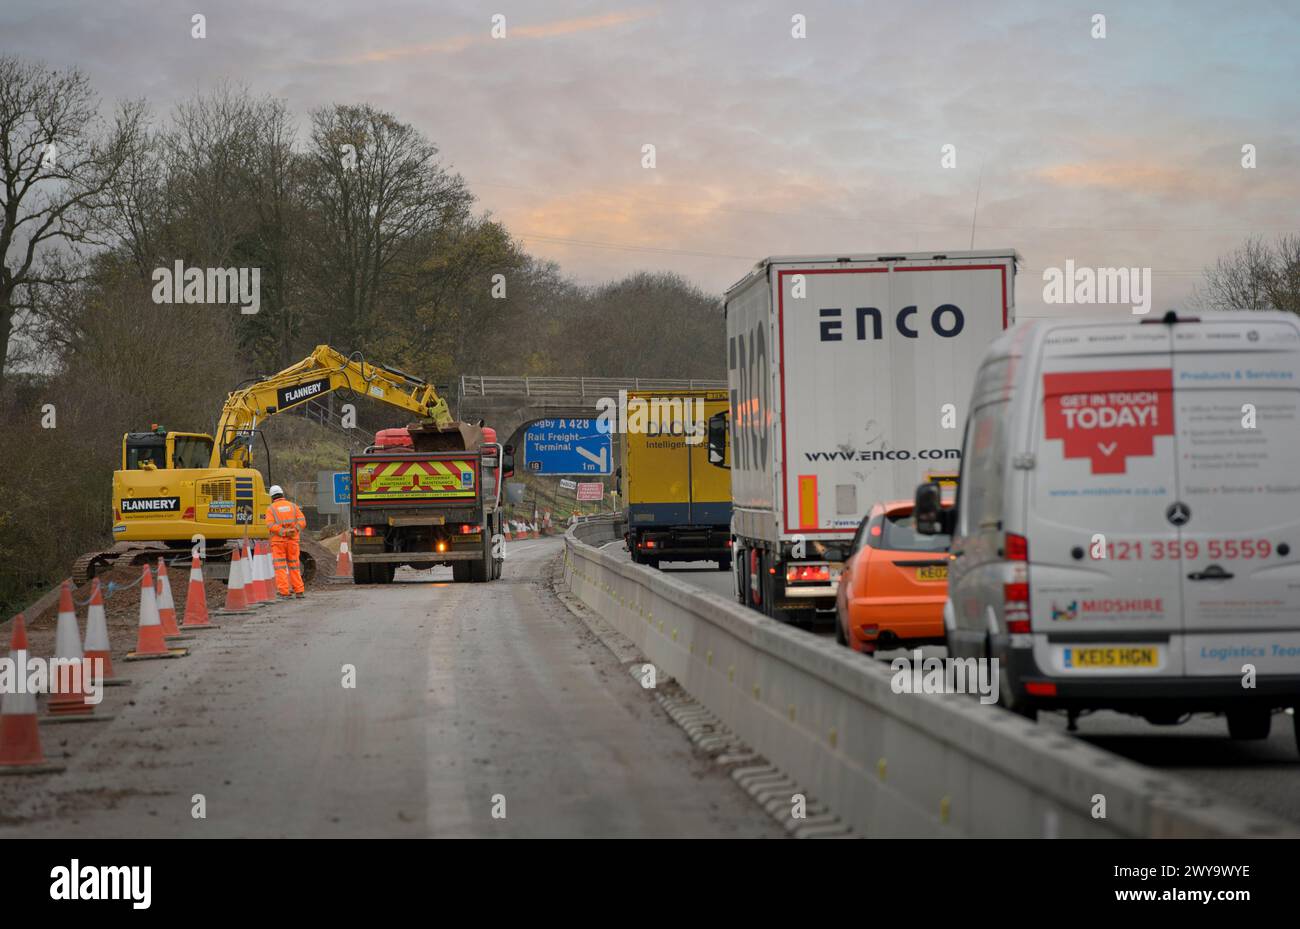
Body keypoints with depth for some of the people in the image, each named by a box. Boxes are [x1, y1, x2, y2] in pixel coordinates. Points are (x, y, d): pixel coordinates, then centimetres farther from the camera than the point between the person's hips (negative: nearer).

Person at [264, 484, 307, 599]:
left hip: (278, 542, -3)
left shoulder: (271, 508, -1)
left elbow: (270, 525, -16)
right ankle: (299, 591, 11)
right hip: (292, 541, 3)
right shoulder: (293, 506, 9)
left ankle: (285, 592, -10)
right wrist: (294, 531, -15)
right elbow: (302, 521, -4)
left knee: (280, 568, -2)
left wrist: (284, 532, -19)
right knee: (293, 566, 11)